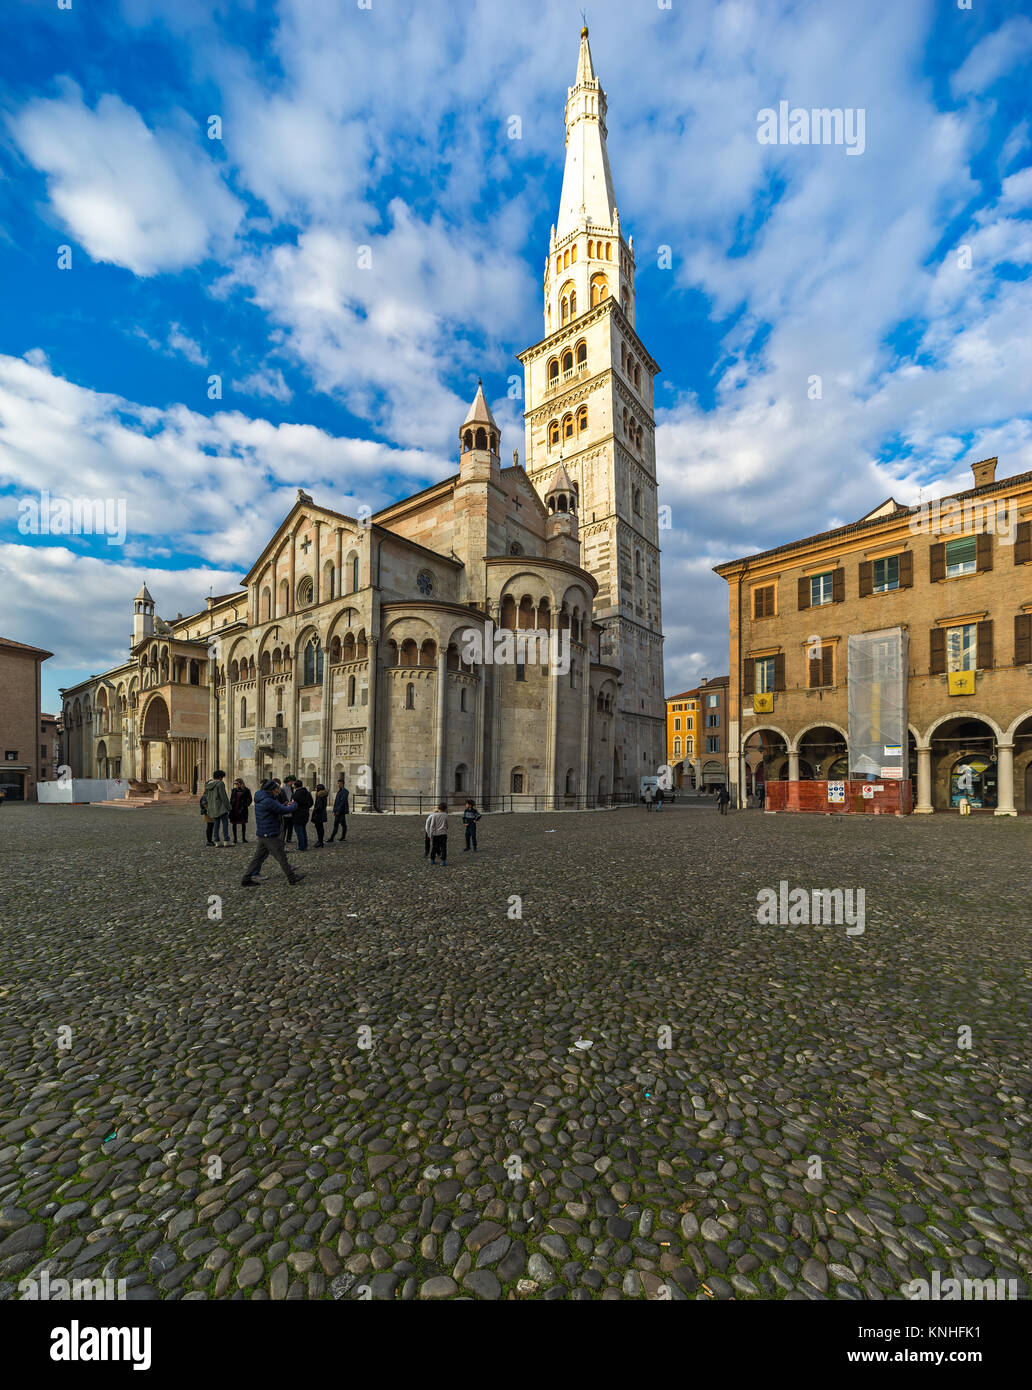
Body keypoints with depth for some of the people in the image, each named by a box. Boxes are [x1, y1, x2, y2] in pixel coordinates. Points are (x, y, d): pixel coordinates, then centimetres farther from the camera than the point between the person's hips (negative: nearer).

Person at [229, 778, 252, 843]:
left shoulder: (246, 790, -3)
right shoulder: (234, 790, 7)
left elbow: (250, 799, -2)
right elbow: (231, 799, 7)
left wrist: (244, 807, -8)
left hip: (242, 810, -3)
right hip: (234, 810, 3)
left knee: (243, 823, 3)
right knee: (234, 824, 5)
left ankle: (243, 838, 13)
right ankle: (235, 839, 13)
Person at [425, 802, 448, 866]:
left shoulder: (434, 815, -7)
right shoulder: (445, 815, -3)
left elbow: (432, 826, -7)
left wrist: (431, 835, 0)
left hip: (435, 834, 0)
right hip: (443, 834, 0)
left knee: (434, 847, 13)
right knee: (443, 847, 2)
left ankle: (432, 860, 24)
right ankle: (443, 861, -3)